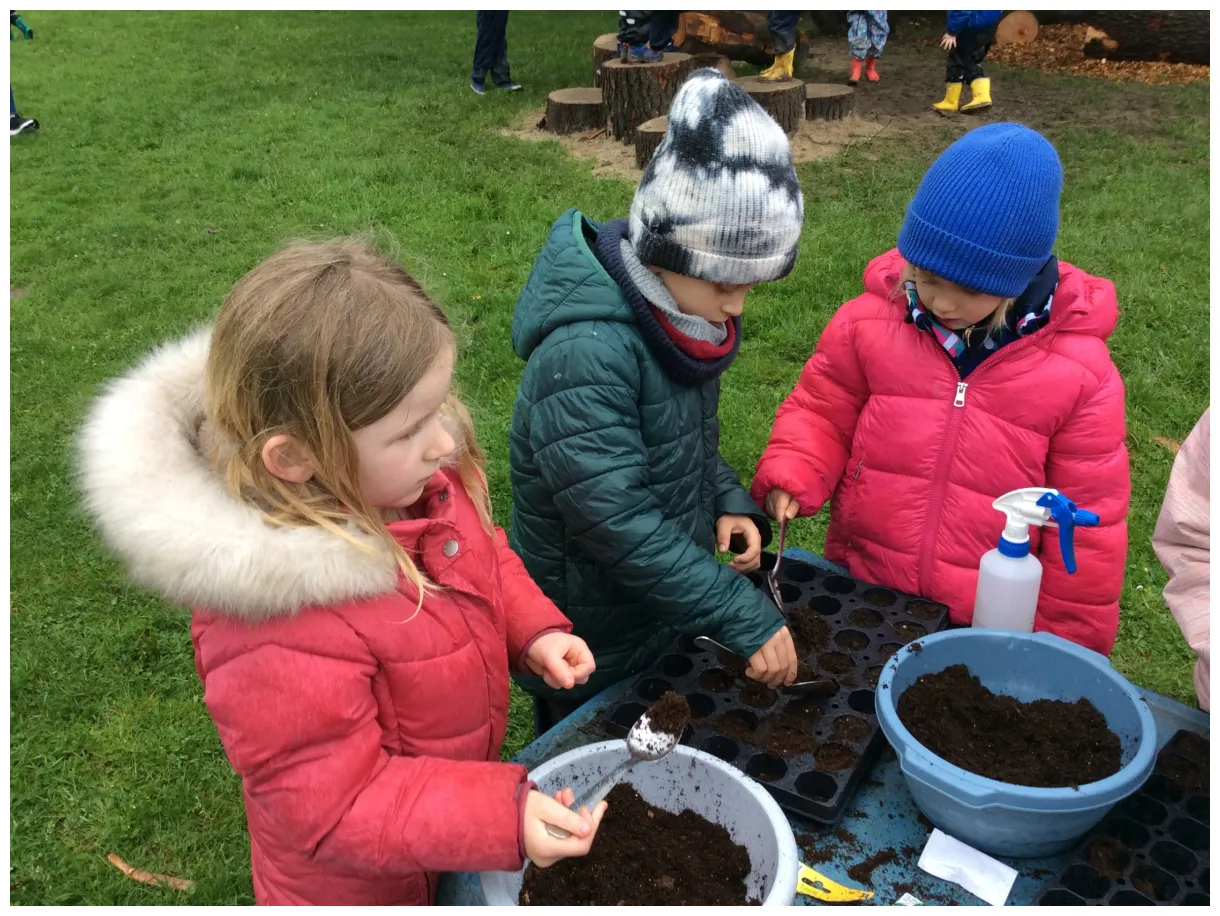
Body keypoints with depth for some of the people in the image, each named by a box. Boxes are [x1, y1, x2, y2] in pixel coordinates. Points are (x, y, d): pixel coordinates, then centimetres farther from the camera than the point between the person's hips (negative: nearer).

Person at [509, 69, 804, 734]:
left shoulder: (671, 316, -5)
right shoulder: (585, 355, -33)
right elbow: (621, 529, -34)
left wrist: (727, 502, -7)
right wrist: (748, 620, -30)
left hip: (665, 616, 8)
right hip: (594, 653, -7)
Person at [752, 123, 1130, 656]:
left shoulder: (1079, 371, -13)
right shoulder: (869, 322, -11)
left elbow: (1086, 519, -5)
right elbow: (821, 413, 3)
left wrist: (1066, 643, 1)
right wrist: (789, 477, -18)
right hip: (859, 599, 2)